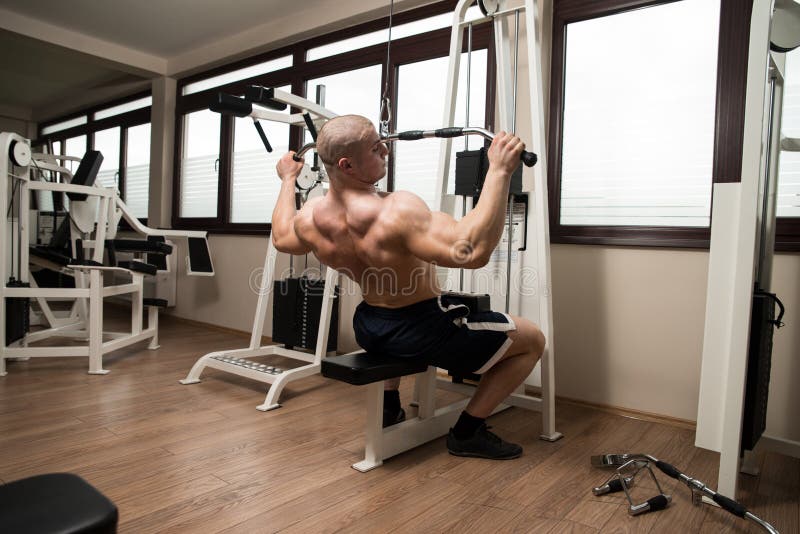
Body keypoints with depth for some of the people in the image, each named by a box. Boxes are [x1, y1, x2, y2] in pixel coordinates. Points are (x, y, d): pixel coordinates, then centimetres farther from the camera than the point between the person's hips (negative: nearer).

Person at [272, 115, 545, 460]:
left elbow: (281, 237, 16)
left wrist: (288, 180, 26)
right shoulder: (394, 211, -33)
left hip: (368, 330, 7)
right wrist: (499, 171, -39)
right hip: (423, 334, -7)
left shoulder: (311, 217, -9)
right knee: (533, 340, 7)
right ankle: (467, 432, 11)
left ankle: (389, 405, 37)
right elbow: (472, 250, -44)